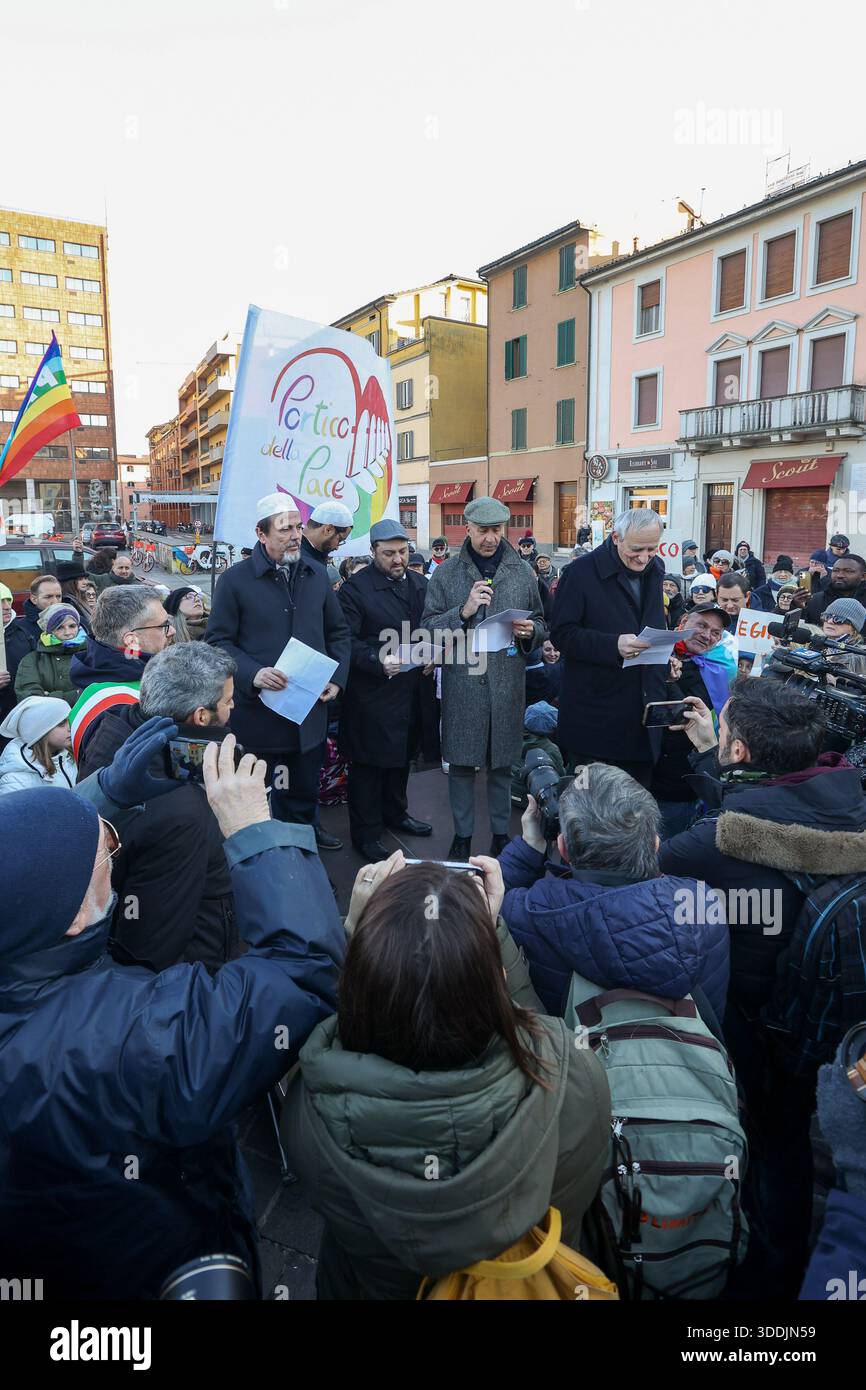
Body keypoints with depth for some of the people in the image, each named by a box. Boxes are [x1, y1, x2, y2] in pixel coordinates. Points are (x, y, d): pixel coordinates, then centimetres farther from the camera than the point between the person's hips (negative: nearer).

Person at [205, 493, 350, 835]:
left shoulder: (316, 574, 6)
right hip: (259, 713, -4)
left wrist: (337, 677, 1)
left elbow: (338, 632, 14)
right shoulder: (235, 580, -8)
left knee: (306, 790, 20)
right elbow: (218, 640, -7)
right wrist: (253, 674, -23)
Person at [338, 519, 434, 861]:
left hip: (412, 690, 7)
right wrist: (379, 661, -27)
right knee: (368, 764, 3)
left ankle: (395, 812, 40)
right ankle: (366, 834, 16)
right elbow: (347, 641, -14)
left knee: (402, 756, 20)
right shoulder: (356, 588, -10)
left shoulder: (420, 585, 10)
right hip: (372, 695, -6)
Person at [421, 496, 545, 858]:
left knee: (502, 763, 12)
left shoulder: (522, 571, 6)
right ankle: (462, 834, 23)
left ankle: (501, 832, 28)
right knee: (461, 763, 7)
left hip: (508, 682, 2)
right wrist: (463, 612, -18)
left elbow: (540, 622, 14)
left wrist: (530, 630, -9)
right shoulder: (447, 573, 1)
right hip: (462, 682, -1)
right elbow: (428, 625, -2)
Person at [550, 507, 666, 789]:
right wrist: (614, 645, -25)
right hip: (596, 716, -5)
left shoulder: (655, 570, 10)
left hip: (643, 713, 6)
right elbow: (561, 634, -14)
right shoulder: (582, 572, -11)